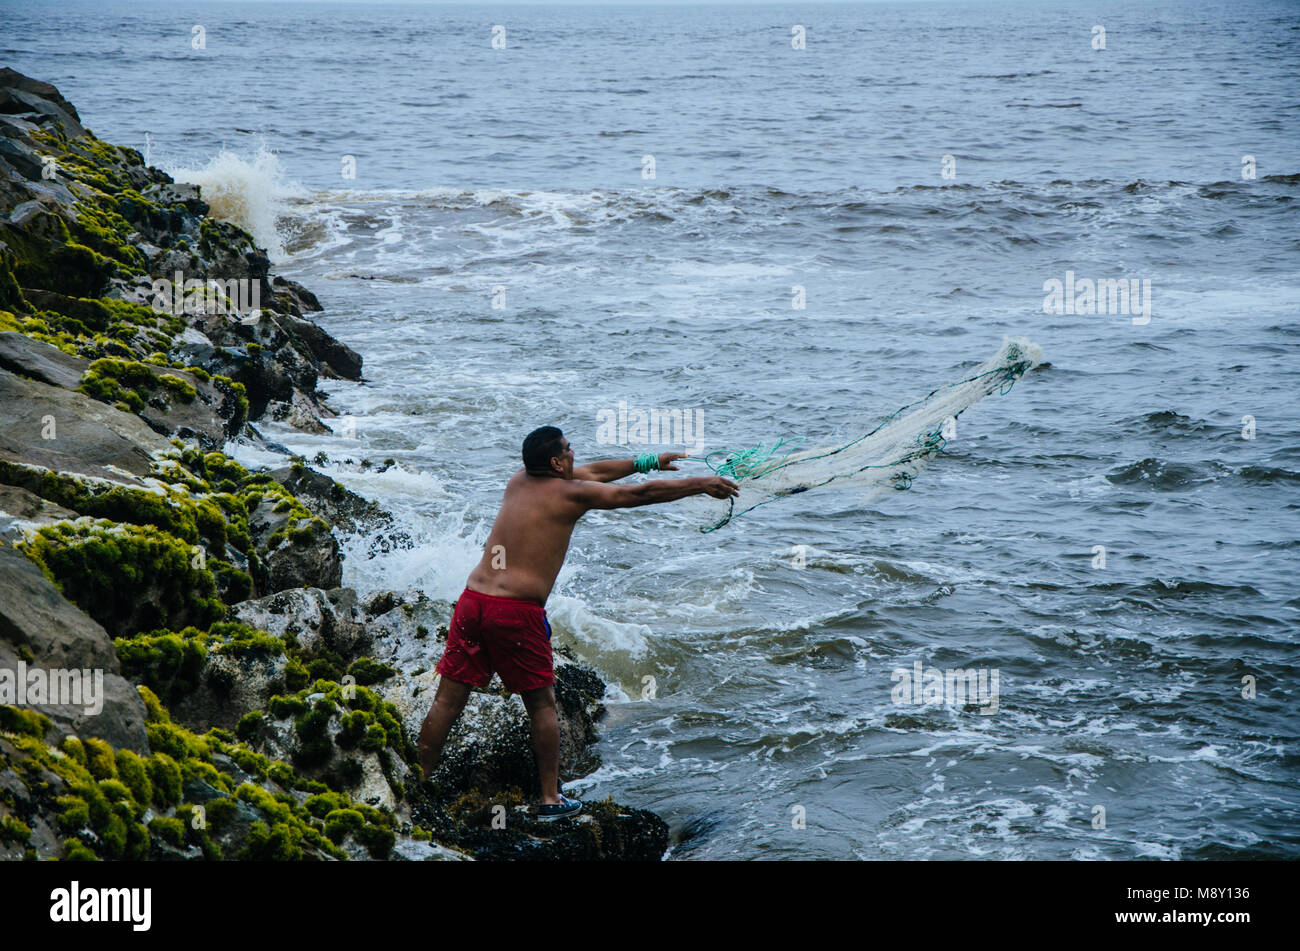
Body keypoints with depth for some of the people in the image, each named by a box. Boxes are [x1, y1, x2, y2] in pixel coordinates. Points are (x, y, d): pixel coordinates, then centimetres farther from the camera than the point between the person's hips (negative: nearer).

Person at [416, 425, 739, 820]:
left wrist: (649, 461, 35)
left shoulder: (519, 481, 17)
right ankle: (550, 799, 17)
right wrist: (702, 484, 15)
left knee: (448, 699, 8)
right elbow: (641, 493, 4)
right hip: (518, 609, -6)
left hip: (473, 597, 6)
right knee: (541, 703, 10)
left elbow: (593, 471, 28)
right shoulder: (570, 492, -2)